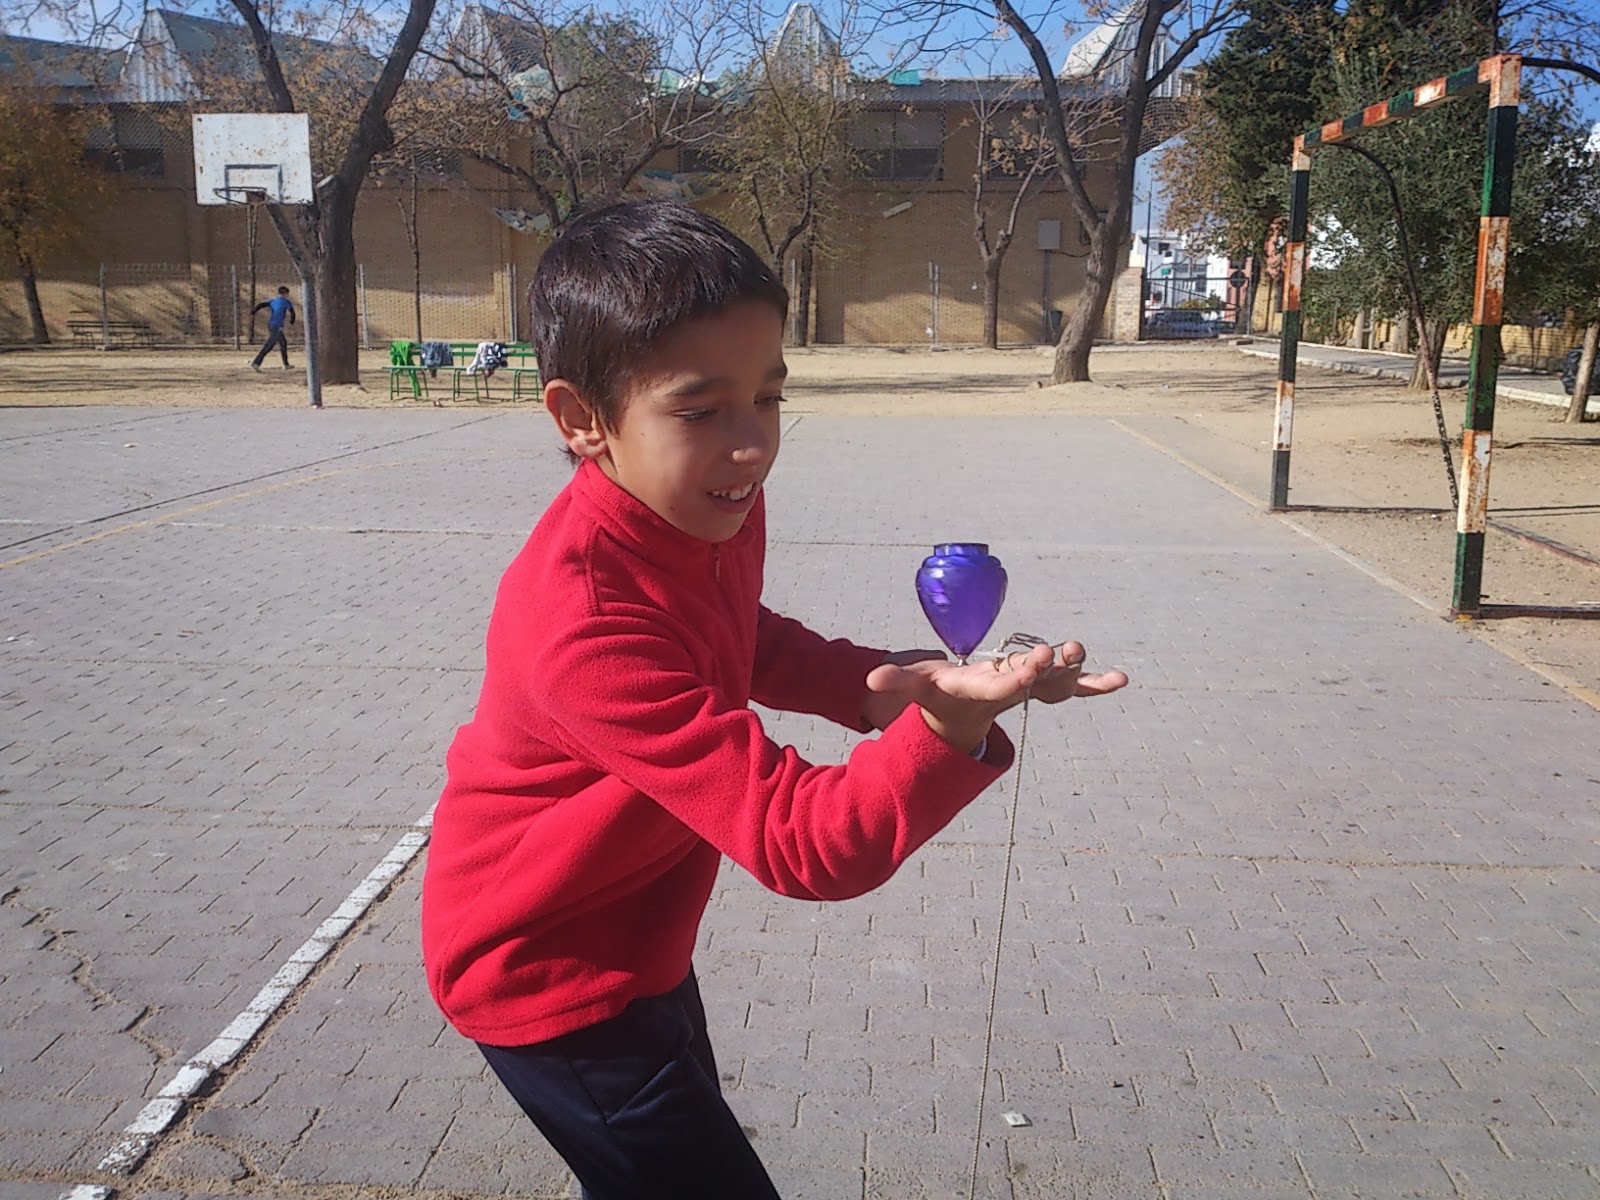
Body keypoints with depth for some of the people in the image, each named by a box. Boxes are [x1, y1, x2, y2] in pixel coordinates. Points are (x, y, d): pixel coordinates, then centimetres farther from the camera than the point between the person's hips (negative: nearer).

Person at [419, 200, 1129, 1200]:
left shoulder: (714, 508, -10)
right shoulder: (584, 622, -38)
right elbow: (798, 840, -37)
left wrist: (866, 679, -8)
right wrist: (952, 725, -54)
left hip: (637, 940, 9)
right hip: (547, 975, -8)